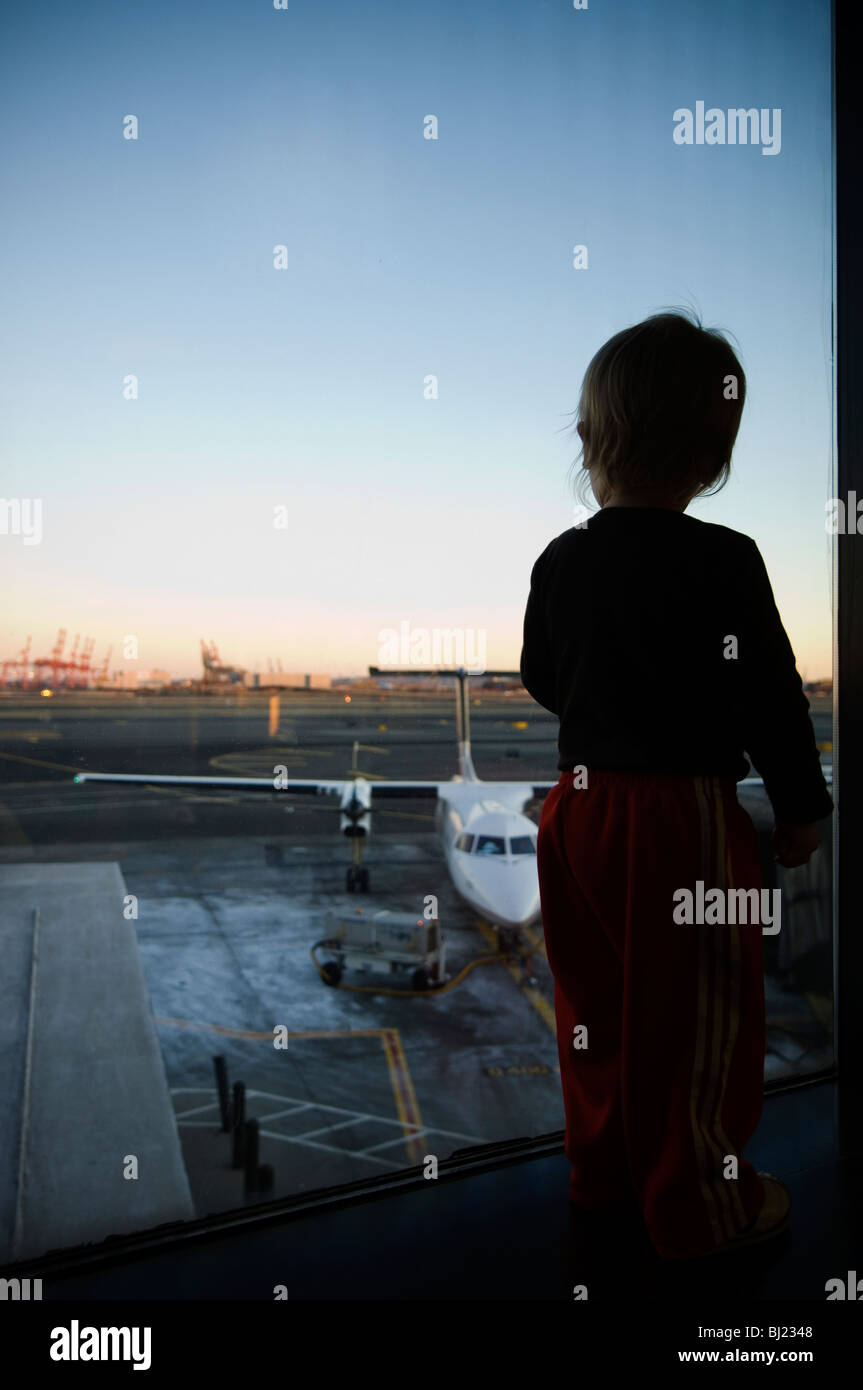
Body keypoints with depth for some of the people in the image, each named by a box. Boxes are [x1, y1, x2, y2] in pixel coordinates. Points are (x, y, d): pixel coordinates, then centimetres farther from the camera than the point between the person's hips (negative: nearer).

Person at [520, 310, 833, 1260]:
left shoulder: (559, 560, -1)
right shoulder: (723, 564, -16)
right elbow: (771, 697, -12)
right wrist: (801, 806, 2)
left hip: (580, 806, 6)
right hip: (686, 813, -5)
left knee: (595, 1000, 19)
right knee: (695, 1014, 10)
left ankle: (601, 1167, 37)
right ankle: (698, 1206, 26)